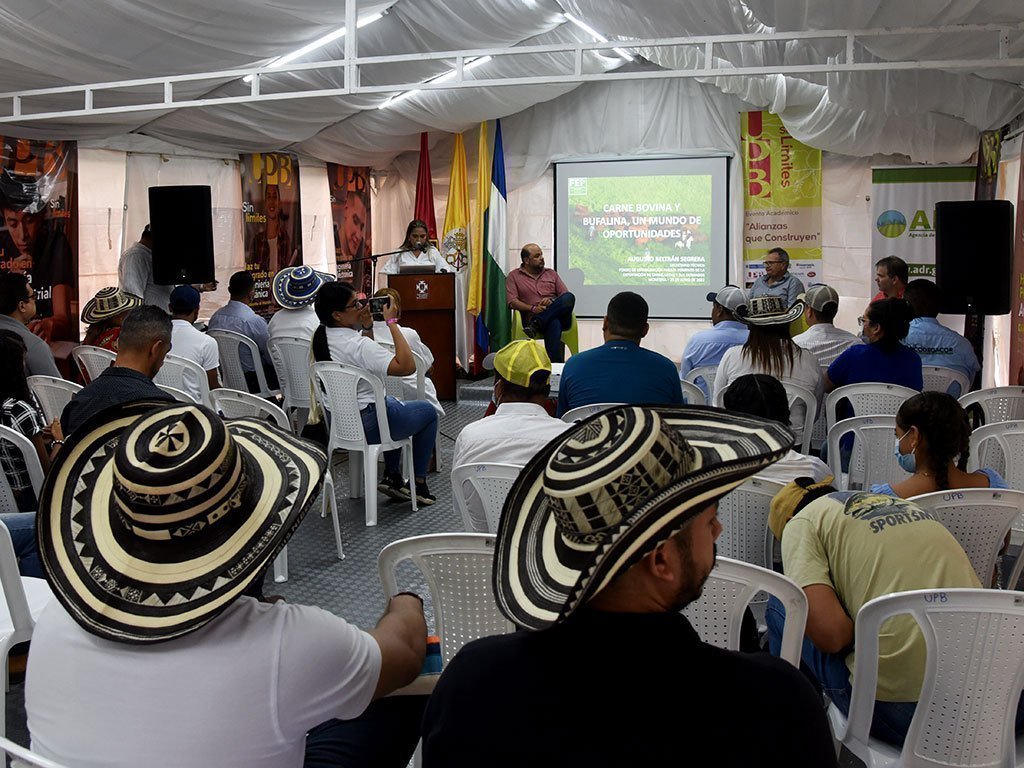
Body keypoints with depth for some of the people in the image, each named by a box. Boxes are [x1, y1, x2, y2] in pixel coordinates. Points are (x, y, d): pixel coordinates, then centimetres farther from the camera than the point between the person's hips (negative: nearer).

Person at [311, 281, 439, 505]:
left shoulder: (321, 338, 1)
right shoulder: (357, 344, -27)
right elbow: (408, 366, -32)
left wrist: (367, 327, 1)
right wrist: (392, 323, -26)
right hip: (367, 425, -9)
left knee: (392, 403, 35)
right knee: (428, 411, 14)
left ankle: (392, 476, 31)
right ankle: (418, 484, 19)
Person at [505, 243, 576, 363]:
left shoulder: (551, 273, 24)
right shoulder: (514, 276, 14)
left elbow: (566, 296, 14)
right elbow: (512, 302, 0)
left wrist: (553, 301, -9)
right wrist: (532, 308, -15)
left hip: (558, 316, 3)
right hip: (532, 318, -3)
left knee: (569, 298, -34)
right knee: (554, 323, -41)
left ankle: (535, 324, -37)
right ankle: (555, 363, -45)